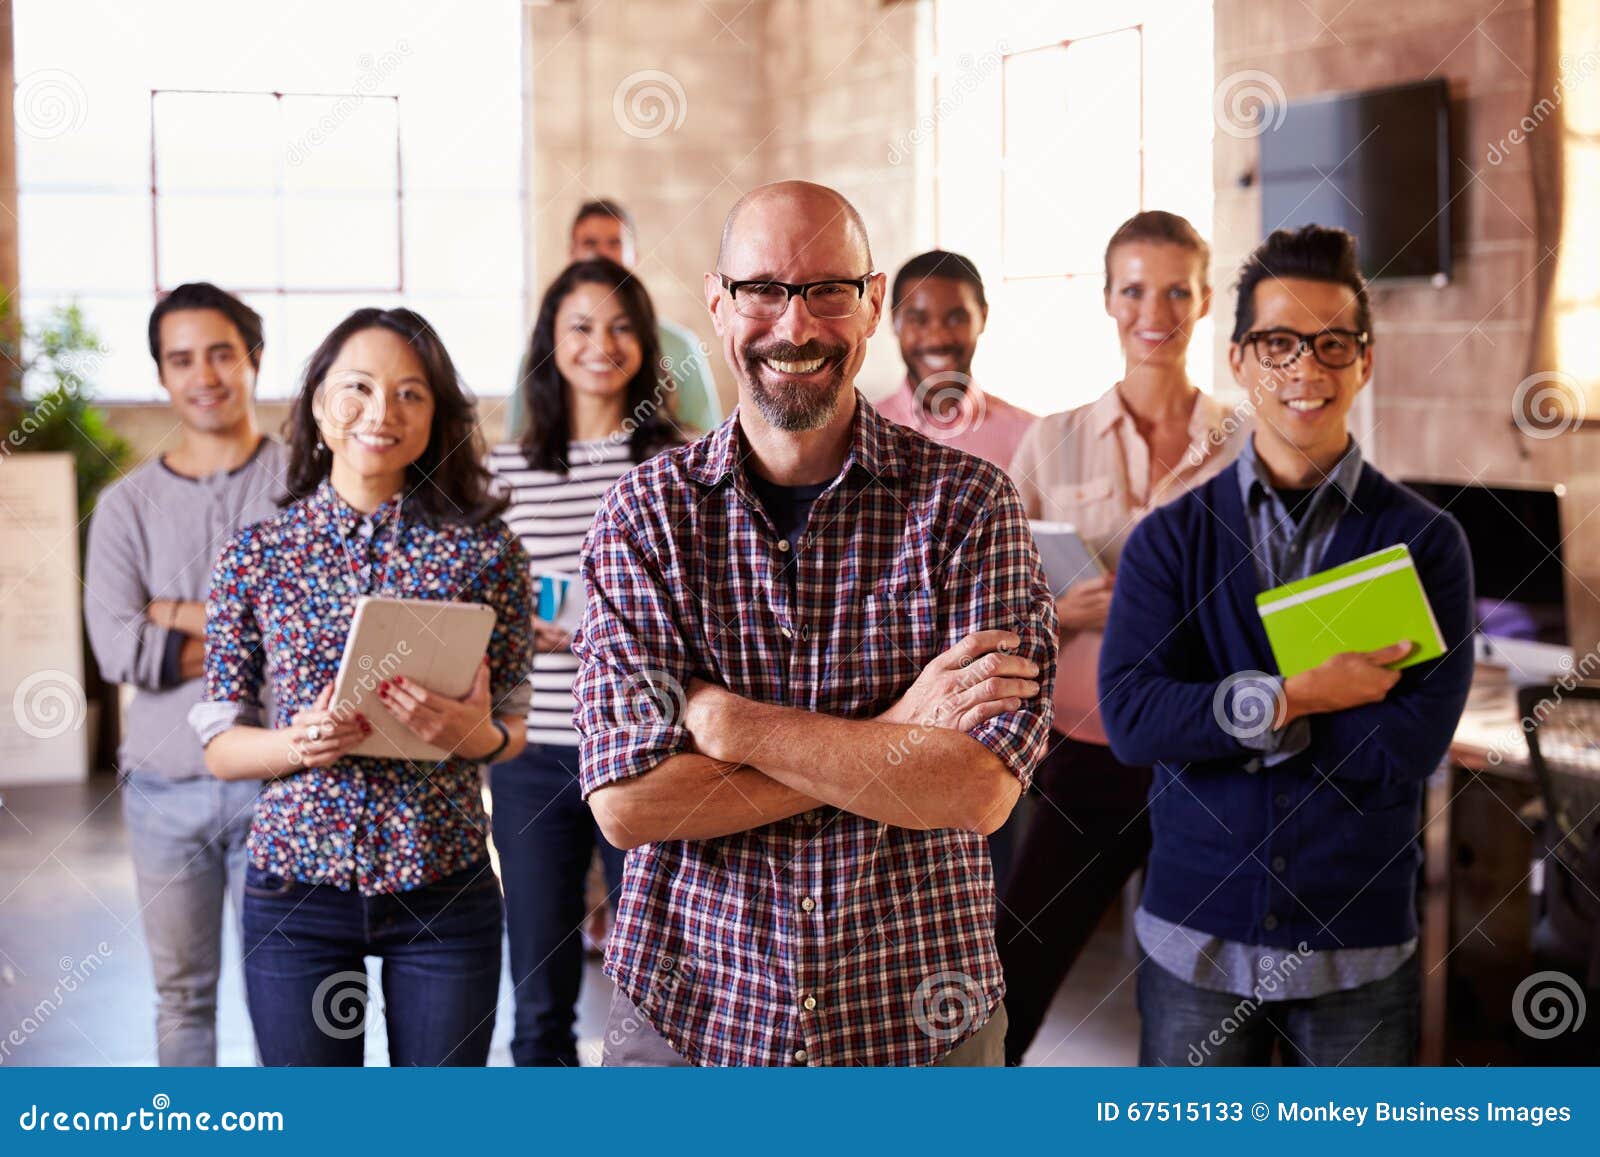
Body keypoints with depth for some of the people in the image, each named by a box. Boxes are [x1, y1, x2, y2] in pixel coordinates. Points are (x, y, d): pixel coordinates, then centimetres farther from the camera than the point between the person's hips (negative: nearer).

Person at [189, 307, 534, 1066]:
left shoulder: (483, 550, -1)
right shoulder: (254, 555, 0)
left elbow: (513, 728, 6)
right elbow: (220, 744, 3)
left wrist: (481, 737, -16)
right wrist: (297, 744, -17)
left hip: (444, 890, 0)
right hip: (295, 890, 0)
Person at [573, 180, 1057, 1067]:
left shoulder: (967, 504, -5)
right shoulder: (645, 513, -3)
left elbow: (981, 789, -16)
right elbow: (627, 800, -14)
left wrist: (727, 720, -17)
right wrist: (891, 737, -17)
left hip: (914, 1026, 0)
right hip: (685, 1018, 1)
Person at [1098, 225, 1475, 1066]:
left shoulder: (1424, 542, -2)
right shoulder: (1169, 539, 1)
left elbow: (1411, 744, -14)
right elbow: (1128, 718, -12)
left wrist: (1220, 712, -14)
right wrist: (1298, 697, -19)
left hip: (1357, 950, -1)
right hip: (1195, 939, 1)